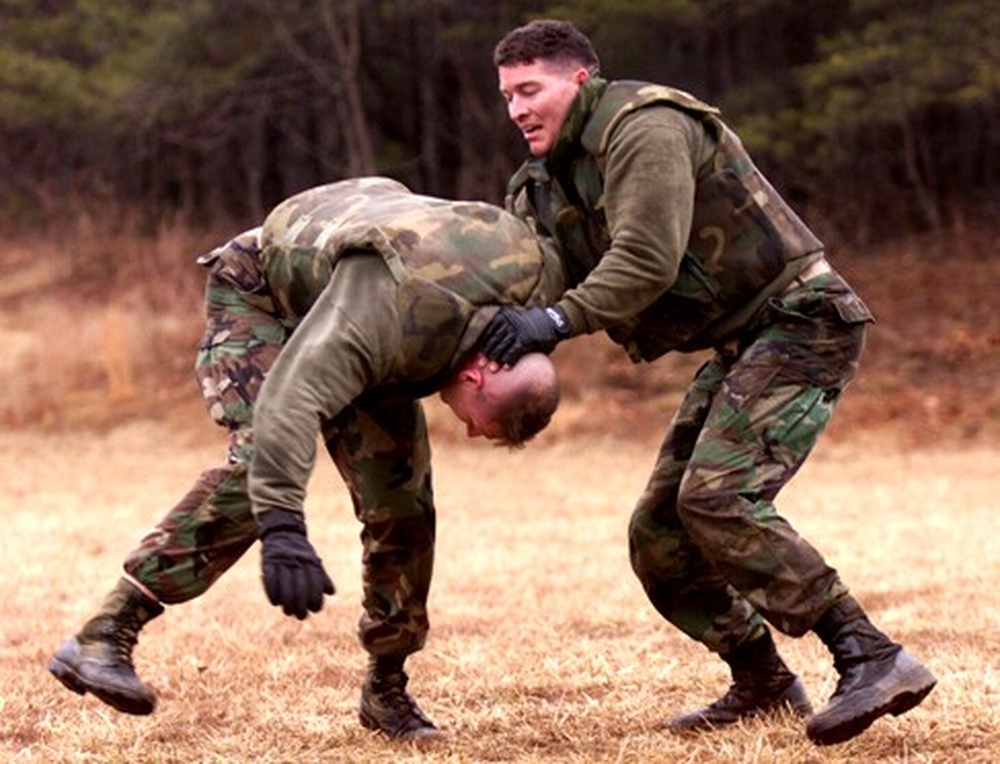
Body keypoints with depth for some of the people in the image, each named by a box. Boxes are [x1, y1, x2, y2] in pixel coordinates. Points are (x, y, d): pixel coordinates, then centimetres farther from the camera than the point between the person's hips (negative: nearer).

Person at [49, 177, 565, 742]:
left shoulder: (534, 277, -23)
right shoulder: (393, 311, -46)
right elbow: (291, 398, -56)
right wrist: (283, 528, -65)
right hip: (262, 294, -7)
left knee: (402, 500, -3)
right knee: (260, 462, -29)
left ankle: (387, 688, 13)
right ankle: (104, 639, -32)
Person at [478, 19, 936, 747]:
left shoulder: (642, 127, -15)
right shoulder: (557, 176, 16)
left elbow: (647, 259, -27)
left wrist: (556, 321, -35)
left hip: (801, 323, -10)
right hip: (742, 345, 10)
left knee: (717, 499, -25)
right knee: (660, 535, 6)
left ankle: (874, 659, -27)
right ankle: (761, 681, 21)